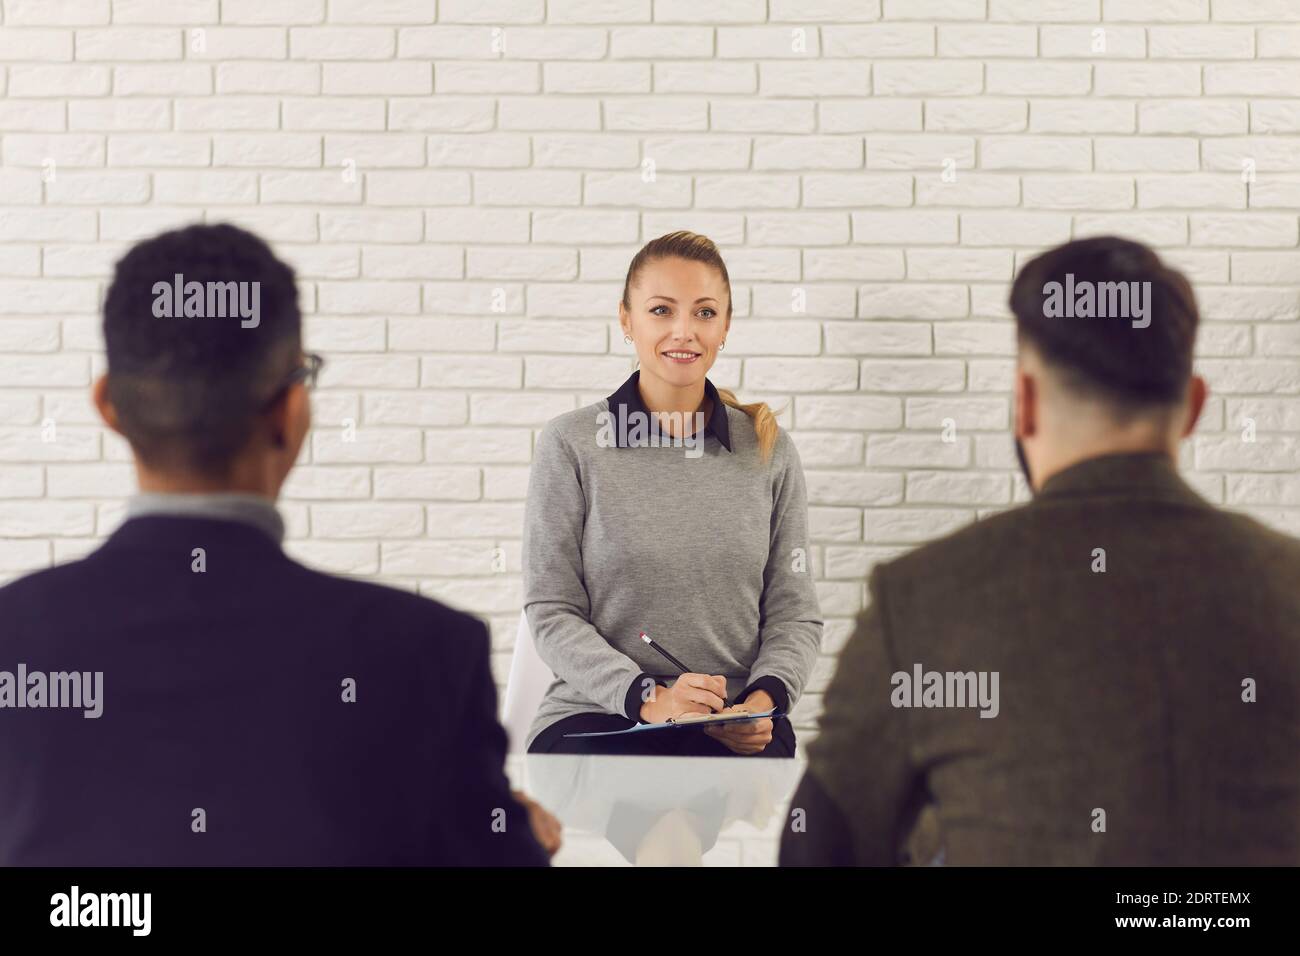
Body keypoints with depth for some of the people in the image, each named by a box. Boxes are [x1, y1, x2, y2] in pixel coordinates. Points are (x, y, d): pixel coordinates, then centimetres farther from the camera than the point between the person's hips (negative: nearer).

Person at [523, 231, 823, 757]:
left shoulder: (768, 448, 10)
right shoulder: (571, 443, 2)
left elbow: (795, 612, 11)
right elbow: (552, 614, -1)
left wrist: (765, 697, -10)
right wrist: (648, 696, -16)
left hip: (737, 730, 2)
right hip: (596, 717, -2)